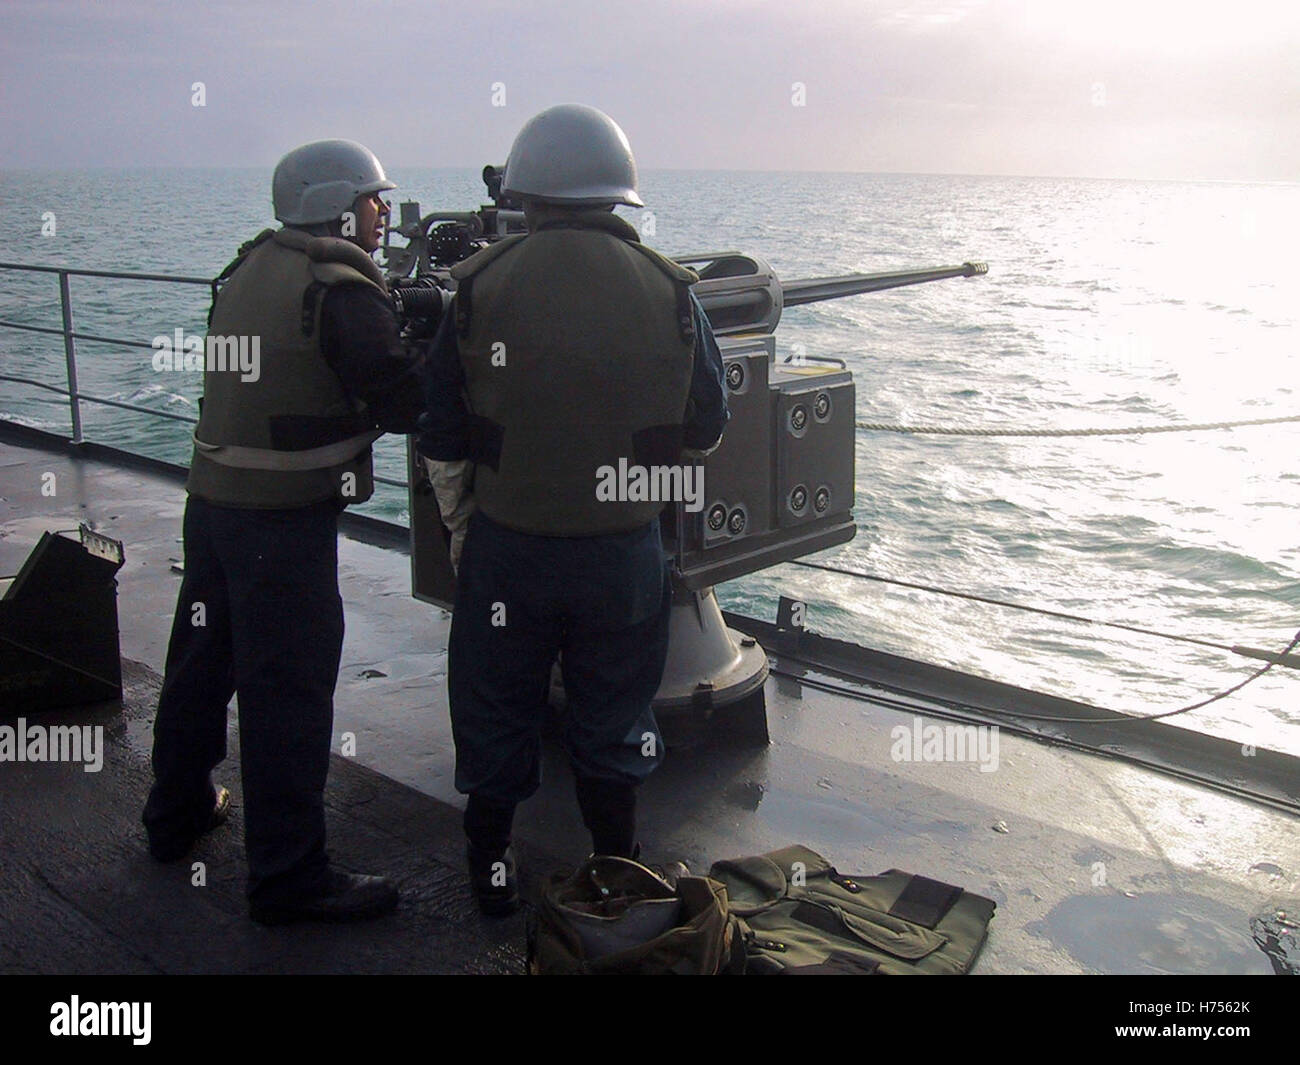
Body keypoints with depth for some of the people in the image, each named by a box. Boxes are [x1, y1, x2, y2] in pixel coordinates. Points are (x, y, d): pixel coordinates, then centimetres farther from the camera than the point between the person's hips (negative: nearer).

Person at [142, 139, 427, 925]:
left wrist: (391, 322, 9)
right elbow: (405, 404, -16)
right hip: (285, 516, -9)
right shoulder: (342, 290, -14)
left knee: (203, 656, 21)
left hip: (213, 497, 9)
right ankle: (289, 877, 8)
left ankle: (178, 815, 40)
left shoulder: (251, 267, 11)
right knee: (288, 688, -2)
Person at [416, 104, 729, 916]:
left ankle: (494, 876, 32)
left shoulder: (480, 288, -7)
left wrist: (461, 529, 15)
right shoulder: (670, 291, -5)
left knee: (495, 715, 17)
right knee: (613, 720, 18)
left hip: (506, 545, 0)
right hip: (625, 549, 1)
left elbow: (442, 444, -1)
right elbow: (705, 431, 5)